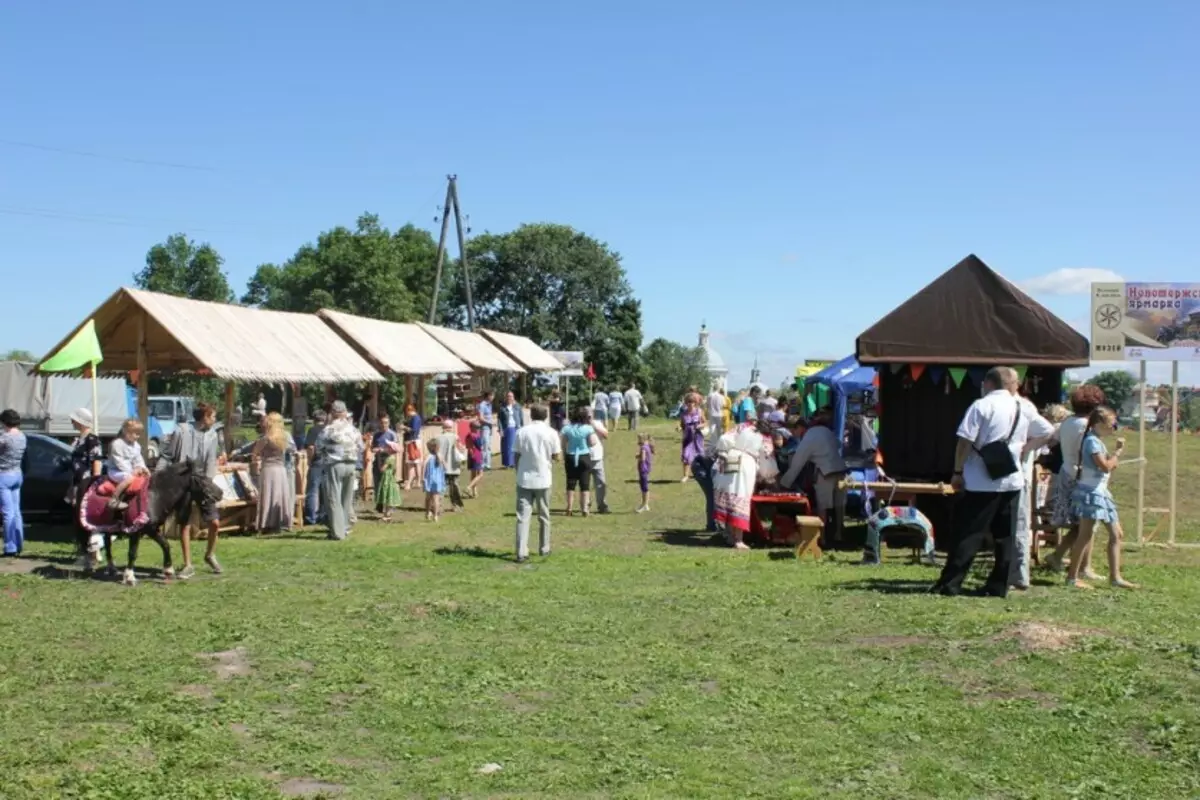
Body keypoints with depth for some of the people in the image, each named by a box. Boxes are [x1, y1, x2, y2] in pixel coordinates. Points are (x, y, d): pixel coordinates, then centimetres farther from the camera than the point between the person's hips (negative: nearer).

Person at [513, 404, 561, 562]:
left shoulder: (521, 432, 0)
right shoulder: (551, 433, -5)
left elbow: (517, 455, 3)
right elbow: (557, 456, -4)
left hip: (524, 479, 1)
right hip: (543, 479, 0)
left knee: (523, 516, -2)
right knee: (544, 516, 15)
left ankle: (521, 553, -10)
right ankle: (544, 549, 25)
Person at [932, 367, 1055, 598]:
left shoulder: (982, 406, -8)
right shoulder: (1025, 408, 8)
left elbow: (965, 441, -13)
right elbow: (1048, 432, 20)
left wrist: (958, 471, -5)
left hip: (981, 482, -5)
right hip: (1011, 480, 5)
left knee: (968, 534, -2)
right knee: (1005, 536, 10)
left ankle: (950, 583, -2)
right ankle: (999, 586, 12)